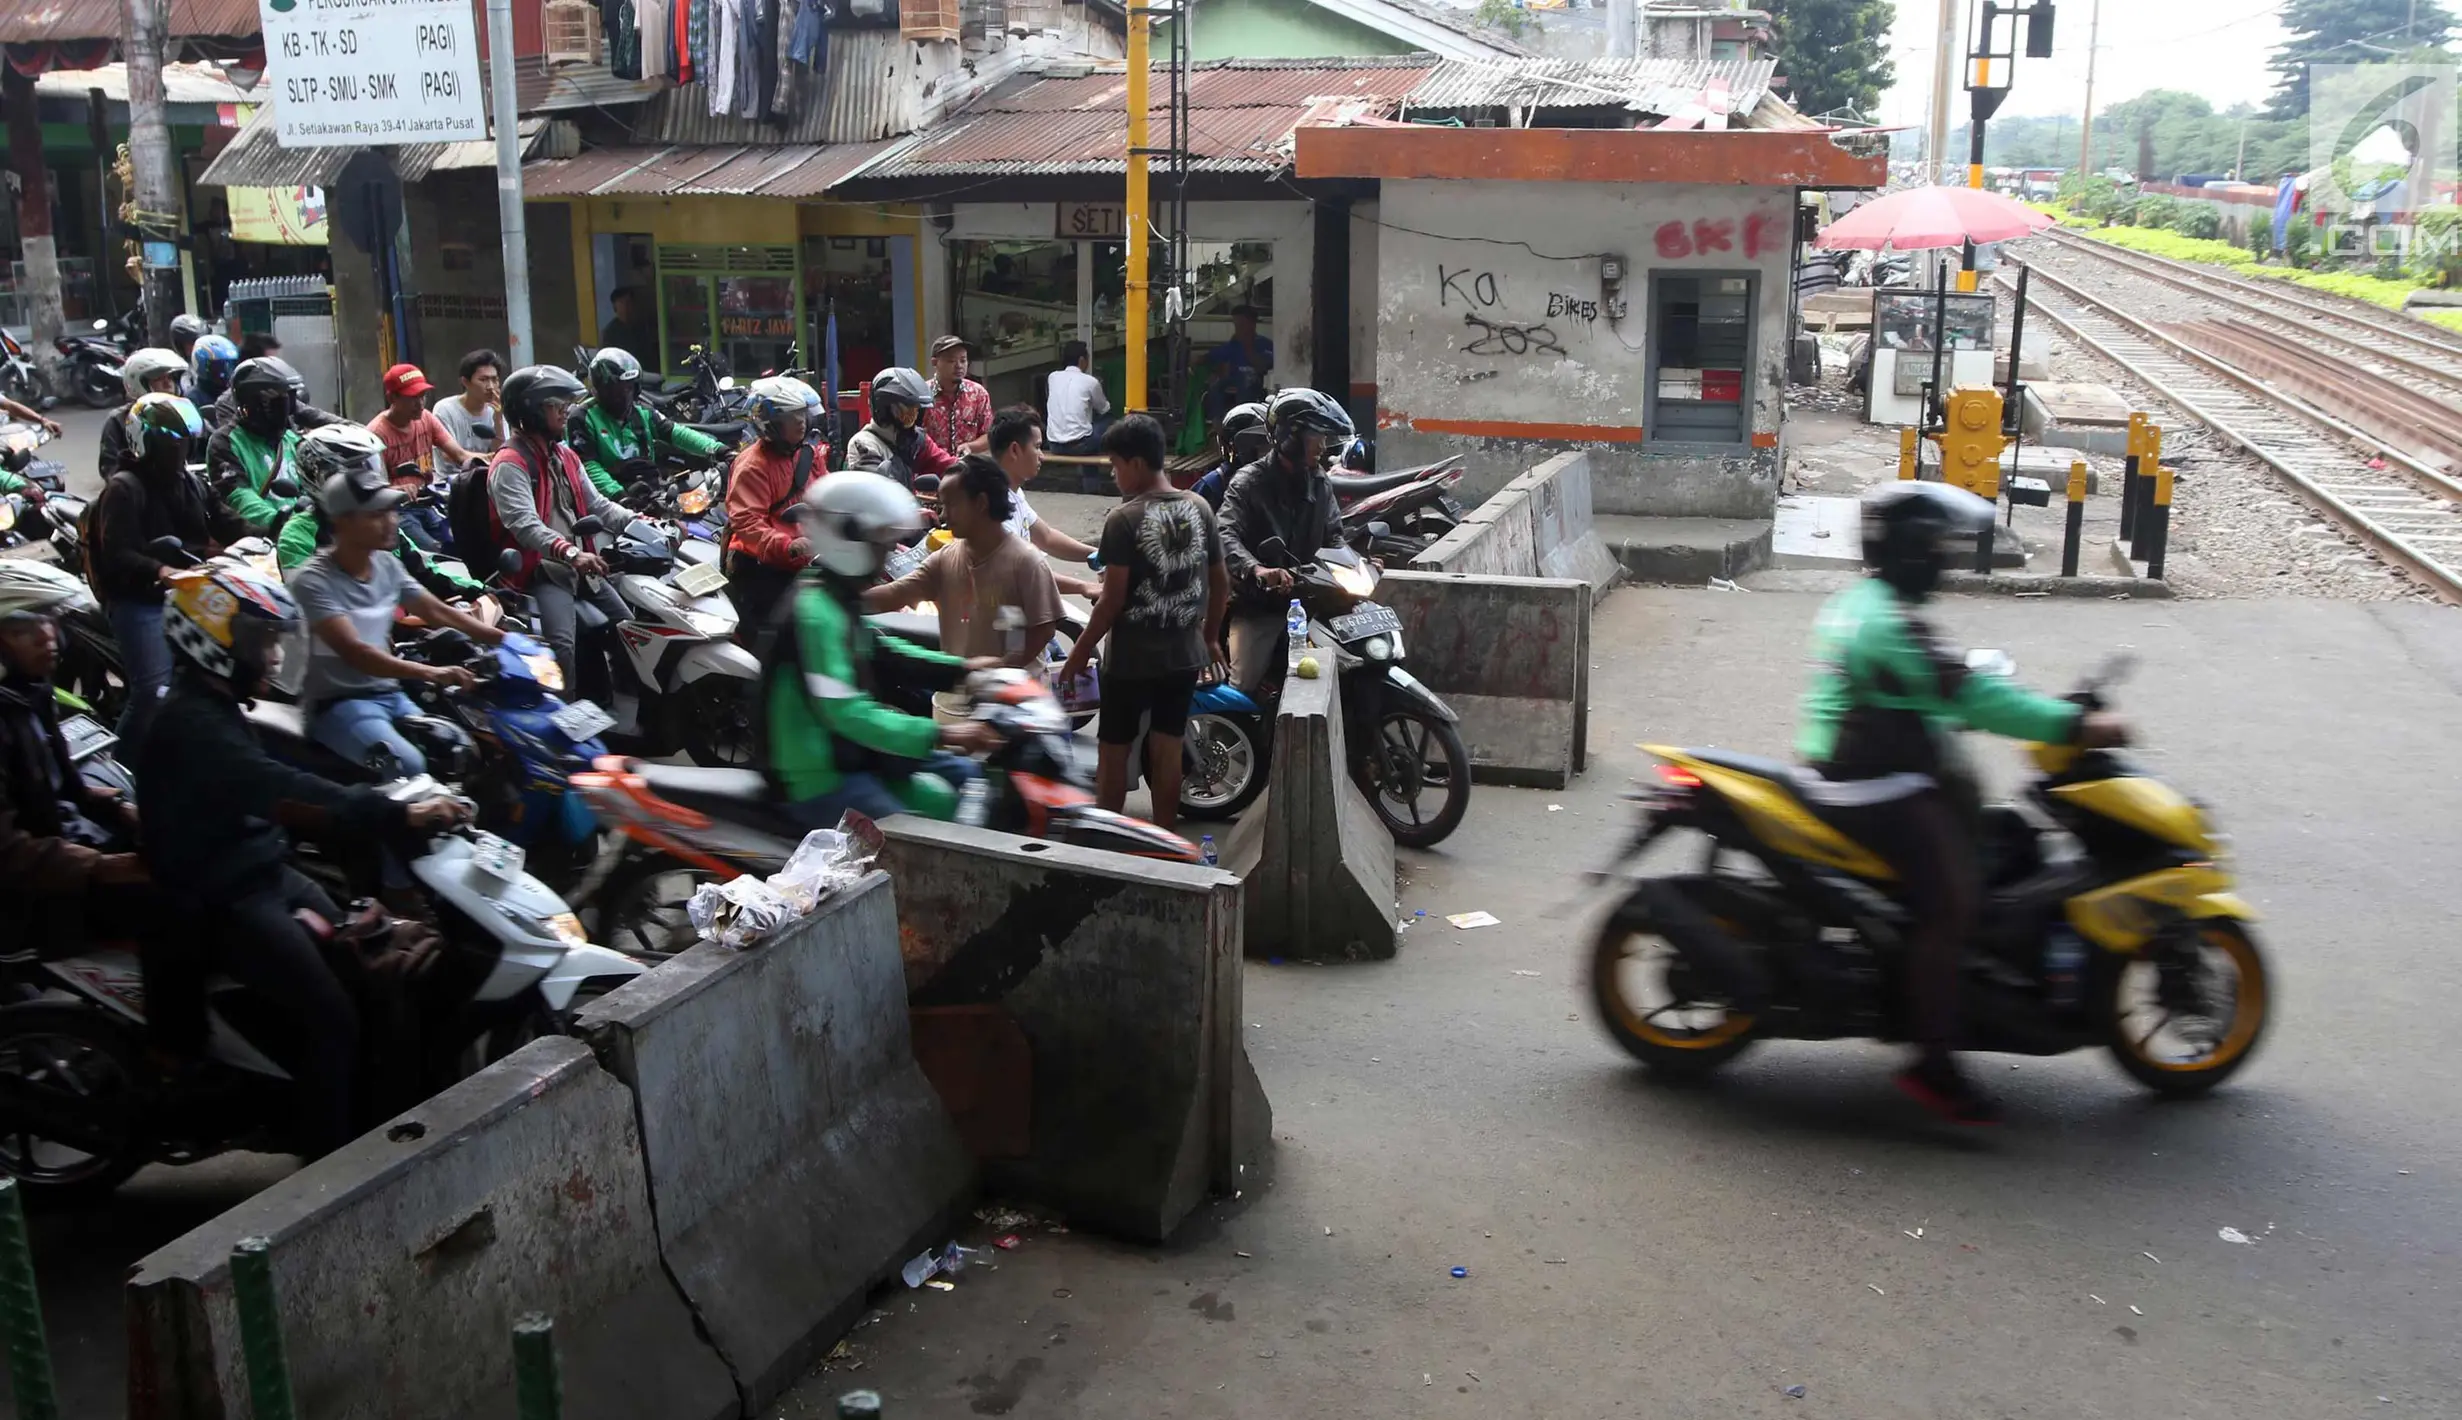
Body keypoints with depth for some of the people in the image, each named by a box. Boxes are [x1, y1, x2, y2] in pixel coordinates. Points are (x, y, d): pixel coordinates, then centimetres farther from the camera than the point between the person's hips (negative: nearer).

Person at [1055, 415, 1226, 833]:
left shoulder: (1124, 519, -16)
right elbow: (1221, 583, 9)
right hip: (1184, 654, 5)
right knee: (1167, 751, 13)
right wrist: (1211, 637, 22)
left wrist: (1080, 651, -5)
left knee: (1113, 751, 9)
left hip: (1132, 657, -5)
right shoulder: (1200, 509, 1)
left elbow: (1112, 600, -16)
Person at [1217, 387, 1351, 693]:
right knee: (1243, 688, -13)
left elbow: (1333, 536, 18)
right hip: (1257, 605, -5)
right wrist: (1257, 569, -43)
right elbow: (1225, 536, -24)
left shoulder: (1319, 483, 11)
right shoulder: (1249, 482, -10)